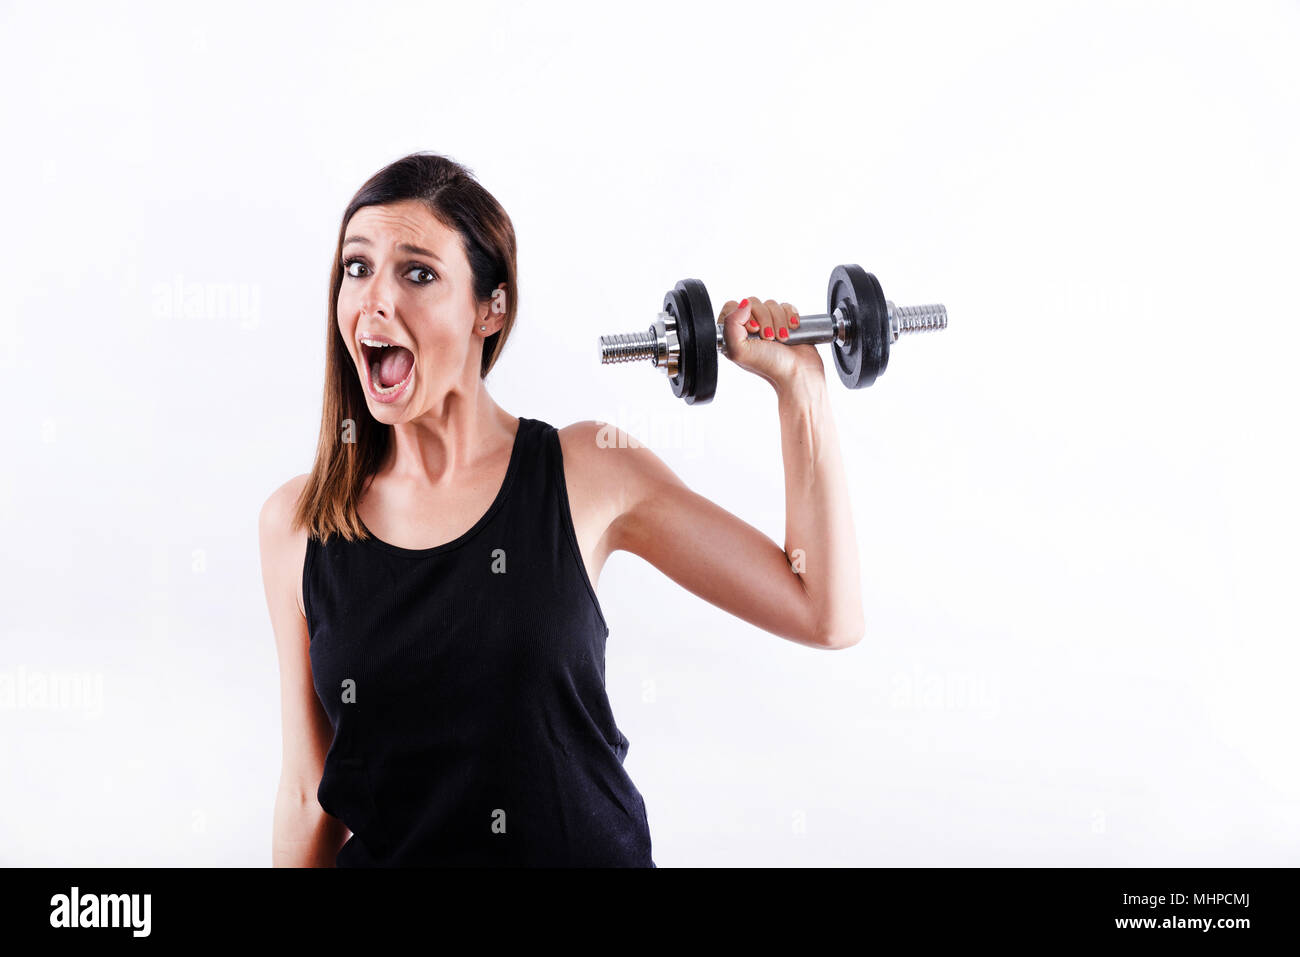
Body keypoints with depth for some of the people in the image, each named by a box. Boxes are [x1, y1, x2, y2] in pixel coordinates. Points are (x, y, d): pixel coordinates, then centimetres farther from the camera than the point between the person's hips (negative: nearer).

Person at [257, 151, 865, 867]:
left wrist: (796, 383, -8)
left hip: (592, 848, 0)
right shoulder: (293, 524, -5)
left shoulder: (590, 470, -8)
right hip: (385, 852, 1)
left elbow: (826, 615, -7)